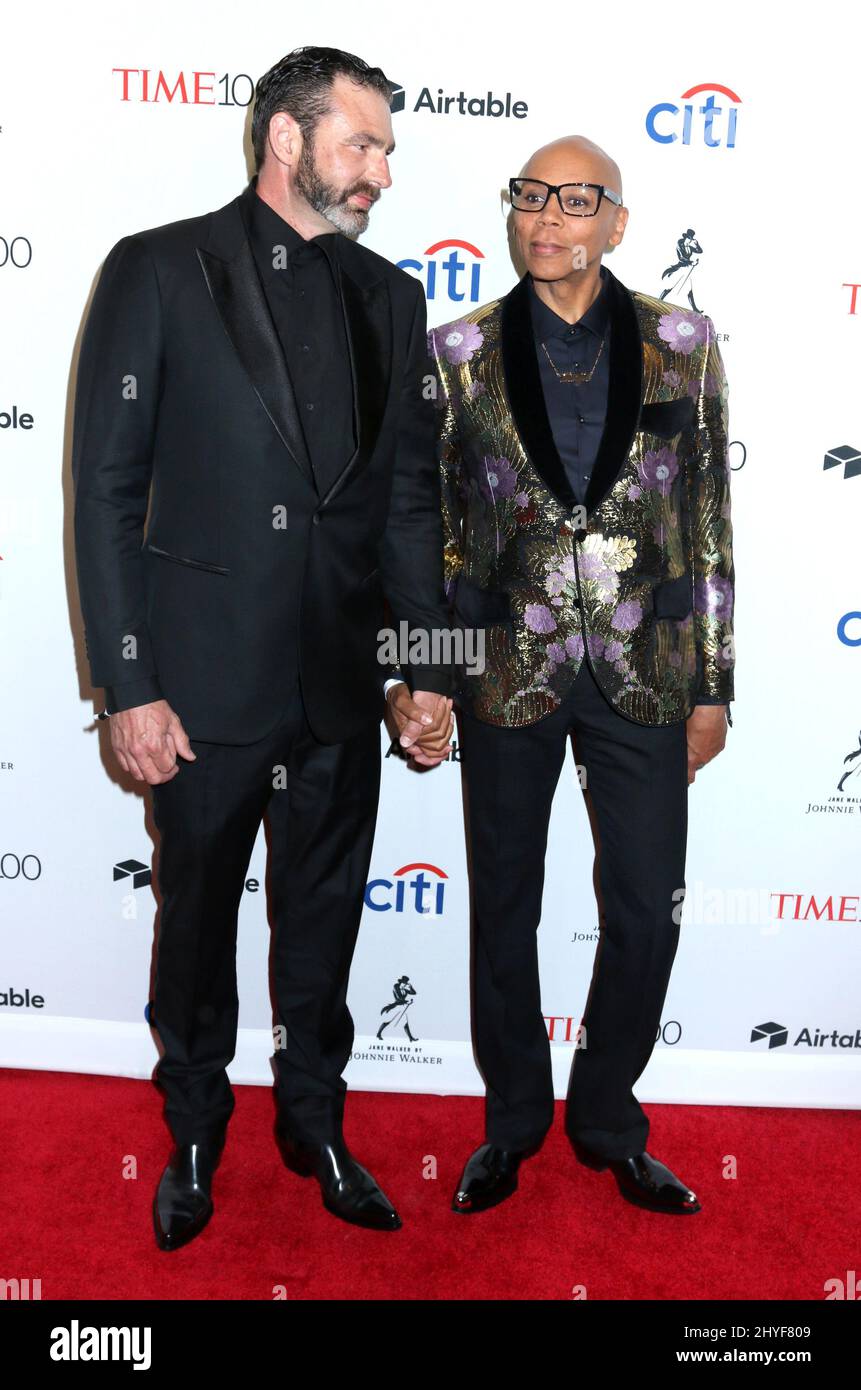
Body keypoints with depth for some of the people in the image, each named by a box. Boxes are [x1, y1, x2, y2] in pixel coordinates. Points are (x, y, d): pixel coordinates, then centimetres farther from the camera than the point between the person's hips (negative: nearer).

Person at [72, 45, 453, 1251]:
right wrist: (127, 687, -11)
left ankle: (314, 1122, 39)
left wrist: (426, 671, 3)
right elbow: (107, 490, -6)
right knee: (197, 923, 14)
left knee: (324, 922, 16)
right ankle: (195, 1132, 39)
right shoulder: (158, 271, -4)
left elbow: (410, 495, 8)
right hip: (205, 681, -3)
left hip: (342, 688, 3)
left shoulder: (386, 296, 8)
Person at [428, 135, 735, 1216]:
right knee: (503, 912, 11)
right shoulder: (459, 353, 1)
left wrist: (712, 684, 2)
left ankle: (607, 1118, 32)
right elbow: (431, 526, 4)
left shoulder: (681, 345, 2)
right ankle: (513, 1120, 34)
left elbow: (709, 523, 4)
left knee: (647, 914, 7)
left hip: (643, 675, 1)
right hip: (508, 669, 0)